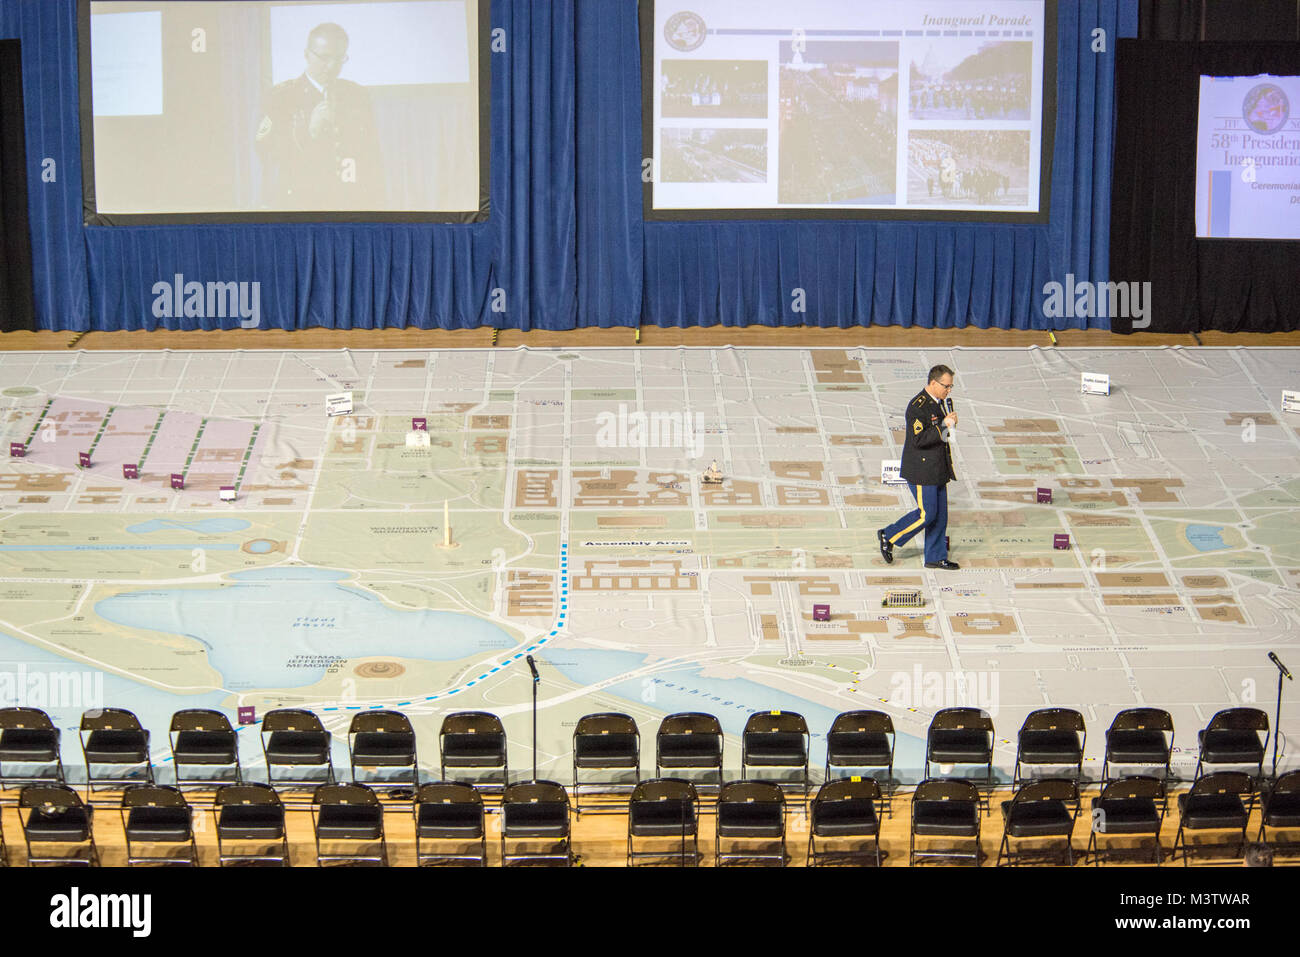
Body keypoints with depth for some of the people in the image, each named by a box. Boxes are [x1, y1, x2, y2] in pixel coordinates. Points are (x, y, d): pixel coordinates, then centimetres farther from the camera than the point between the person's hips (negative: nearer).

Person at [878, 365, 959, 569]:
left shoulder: (937, 403, 10)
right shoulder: (917, 406, -20)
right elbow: (918, 439, -27)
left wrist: (950, 423, 1)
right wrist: (944, 425, -28)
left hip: (938, 469, 9)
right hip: (921, 471, -9)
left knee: (940, 514, 10)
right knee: (927, 514, -6)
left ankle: (935, 557, 18)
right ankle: (888, 536, 10)